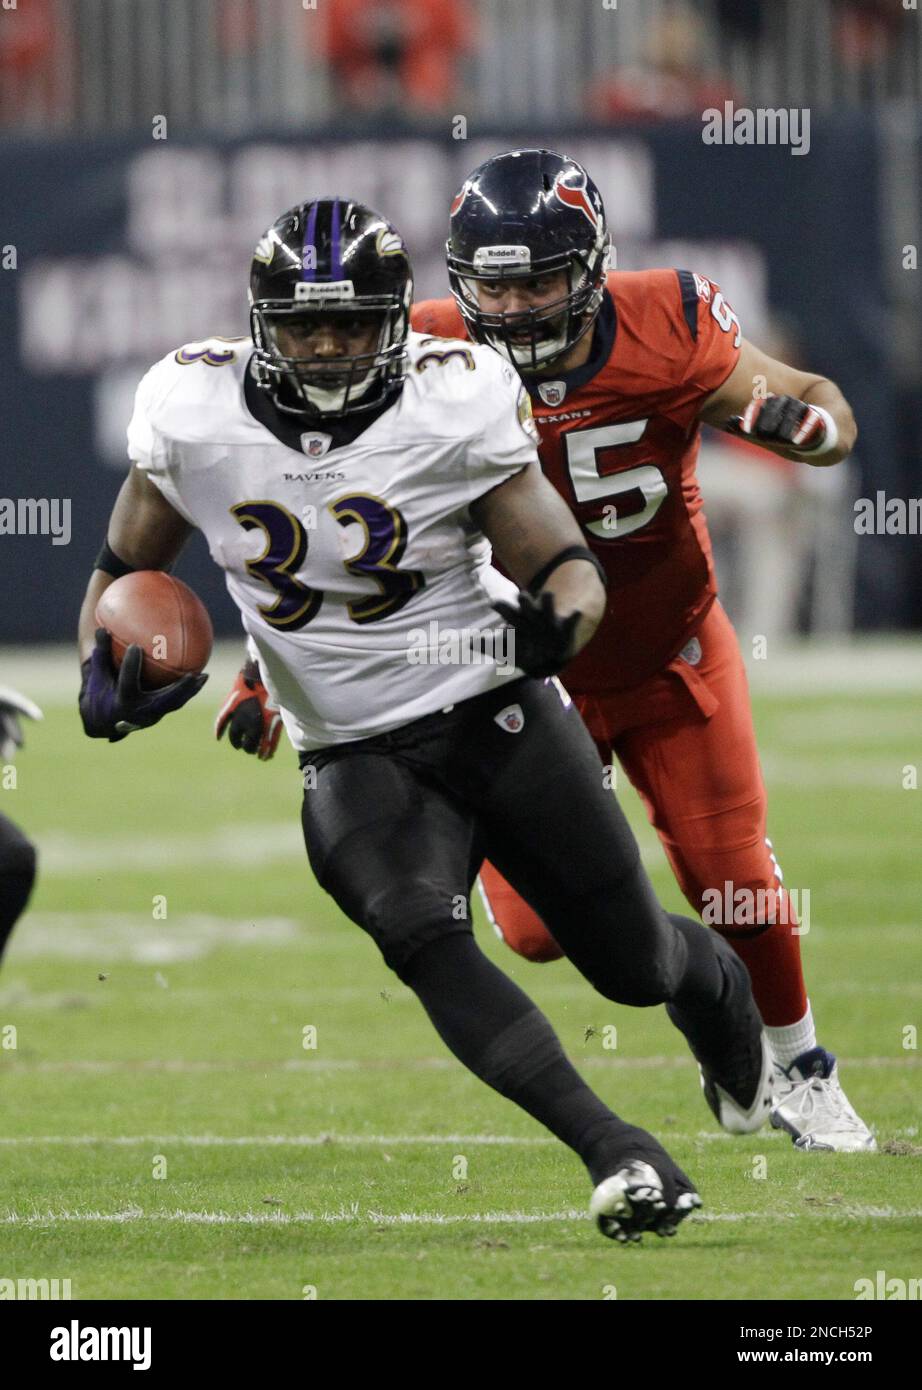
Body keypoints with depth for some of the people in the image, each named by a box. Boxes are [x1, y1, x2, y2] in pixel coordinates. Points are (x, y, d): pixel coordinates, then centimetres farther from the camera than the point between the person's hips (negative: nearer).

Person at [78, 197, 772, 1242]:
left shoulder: (454, 412, -14)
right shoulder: (195, 418, -8)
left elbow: (569, 567, -11)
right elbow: (125, 570, 7)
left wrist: (556, 620, -34)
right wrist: (103, 674, -12)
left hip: (496, 714, -1)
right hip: (355, 756, 1)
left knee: (635, 966, 7)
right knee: (420, 938, -28)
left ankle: (721, 986, 47)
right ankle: (620, 1157, -31)